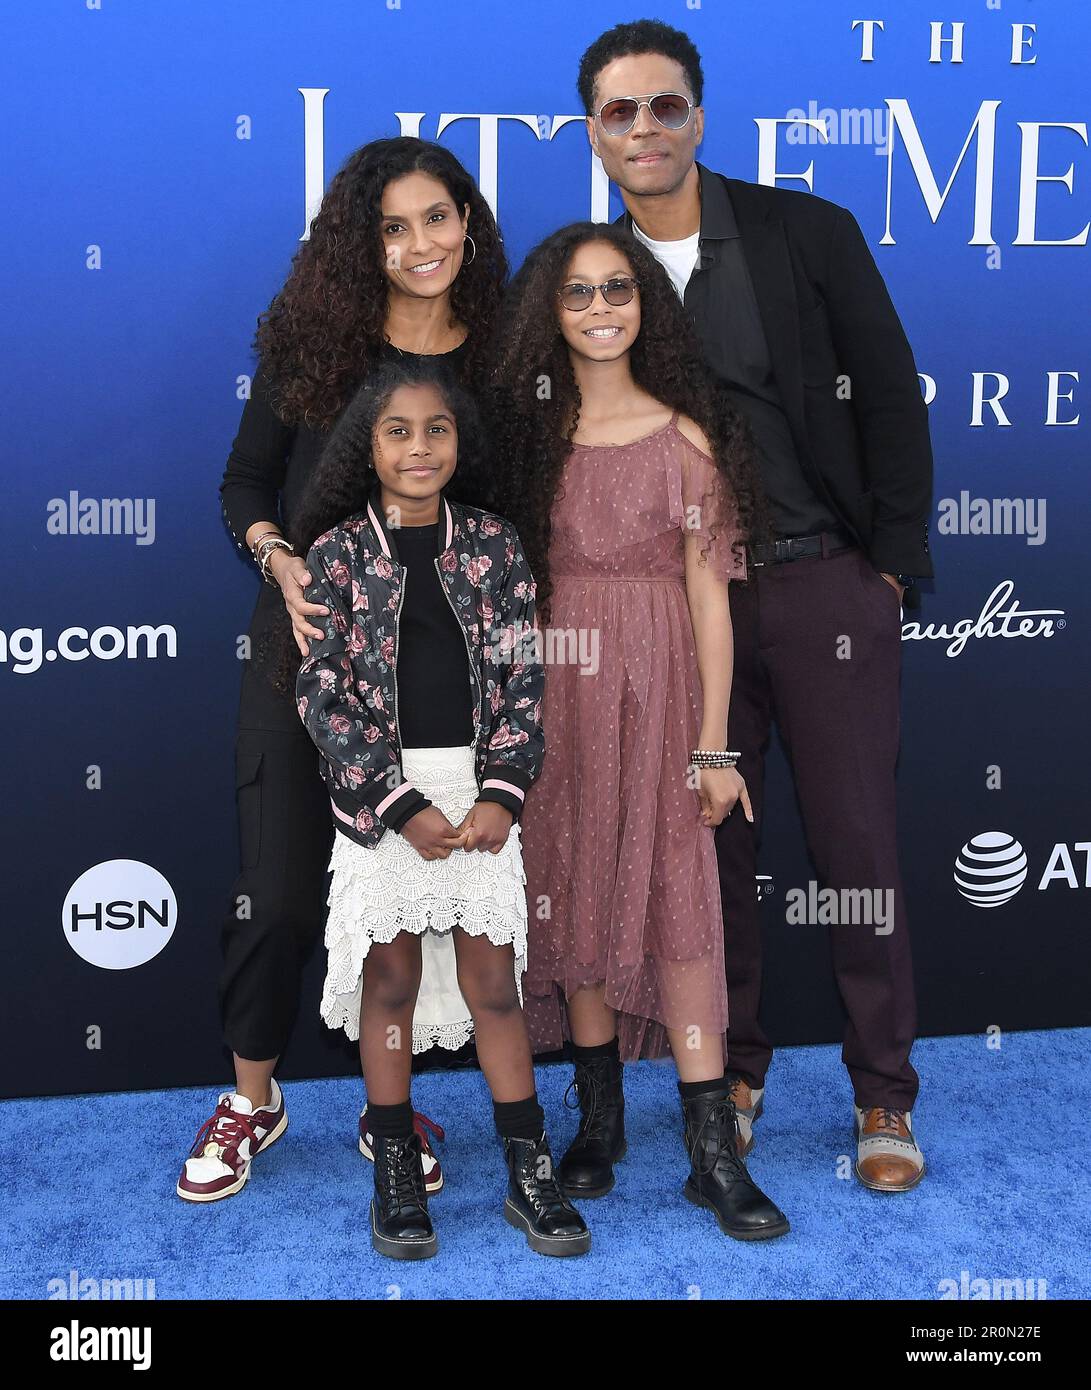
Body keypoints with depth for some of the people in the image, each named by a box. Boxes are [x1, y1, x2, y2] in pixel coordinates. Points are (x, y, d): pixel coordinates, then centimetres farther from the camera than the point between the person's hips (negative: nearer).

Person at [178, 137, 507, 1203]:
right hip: (305, 644, 0)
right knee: (279, 883, 3)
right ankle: (251, 1097, 26)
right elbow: (245, 480, 5)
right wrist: (277, 556, -14)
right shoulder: (315, 343, -1)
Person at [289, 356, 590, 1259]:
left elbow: (521, 675, 2)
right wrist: (401, 805, -11)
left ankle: (530, 1175, 17)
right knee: (390, 981, 7)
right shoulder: (337, 551, 0)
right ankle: (396, 1174, 22)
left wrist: (503, 791, -10)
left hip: (479, 787, 1)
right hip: (381, 794, -1)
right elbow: (323, 689, -5)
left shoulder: (492, 544, 5)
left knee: (495, 982, 6)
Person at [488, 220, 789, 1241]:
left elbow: (709, 595, -3)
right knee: (573, 891, 7)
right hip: (553, 692, 3)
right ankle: (599, 1120, 21)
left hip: (656, 691, -3)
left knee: (674, 897, -5)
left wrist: (713, 745, -7)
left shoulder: (683, 438, -1)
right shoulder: (527, 429, 8)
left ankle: (713, 1153, 1)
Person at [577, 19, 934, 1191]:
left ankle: (884, 1094, 18)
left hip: (826, 587, -1)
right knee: (712, 847, 9)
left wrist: (891, 564, -2)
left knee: (857, 843, 2)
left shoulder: (810, 234, -1)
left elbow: (892, 402, 1)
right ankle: (732, 1069, 27)